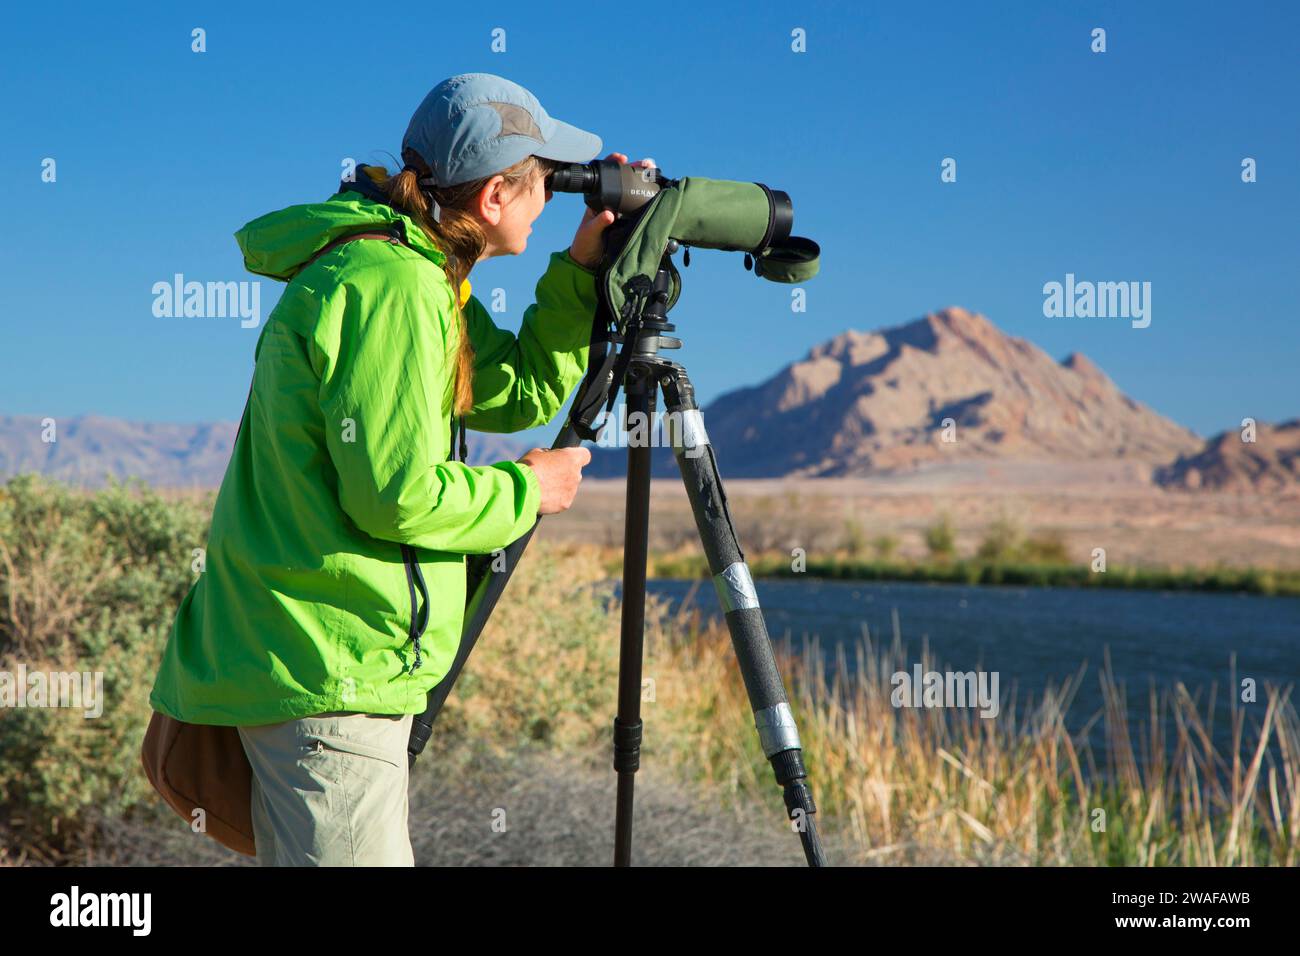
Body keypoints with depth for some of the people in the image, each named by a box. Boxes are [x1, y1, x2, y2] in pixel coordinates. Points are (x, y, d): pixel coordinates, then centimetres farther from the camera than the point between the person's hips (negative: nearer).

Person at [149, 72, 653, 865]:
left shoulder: (422, 277, 14)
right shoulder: (385, 286, -18)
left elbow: (518, 392, 21)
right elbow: (396, 495, -23)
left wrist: (584, 267, 12)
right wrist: (525, 490, -7)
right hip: (328, 665, -11)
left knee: (304, 856, 18)